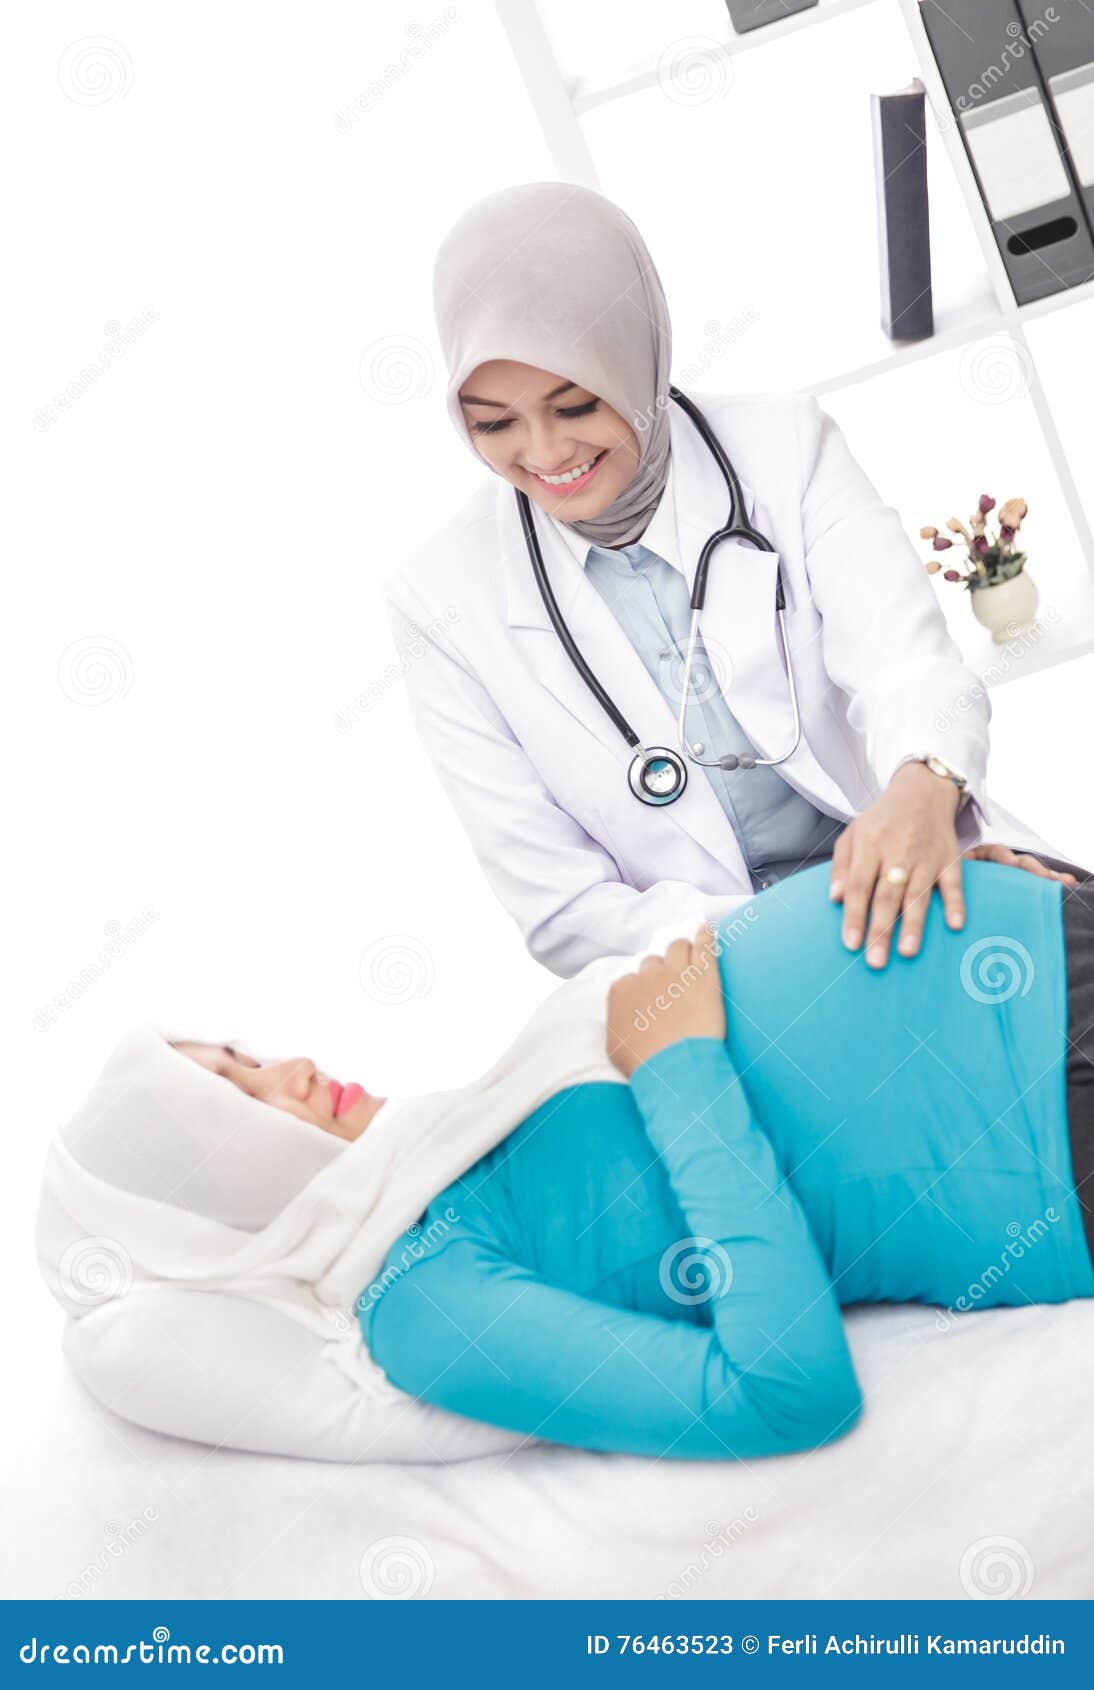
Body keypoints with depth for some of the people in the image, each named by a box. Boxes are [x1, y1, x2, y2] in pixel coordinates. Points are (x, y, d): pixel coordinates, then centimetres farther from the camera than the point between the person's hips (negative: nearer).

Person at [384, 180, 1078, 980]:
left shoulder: (783, 442, -1)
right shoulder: (438, 602, -5)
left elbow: (902, 654, -14)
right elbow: (563, 909, -4)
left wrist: (924, 788, -37)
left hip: (900, 888, 1)